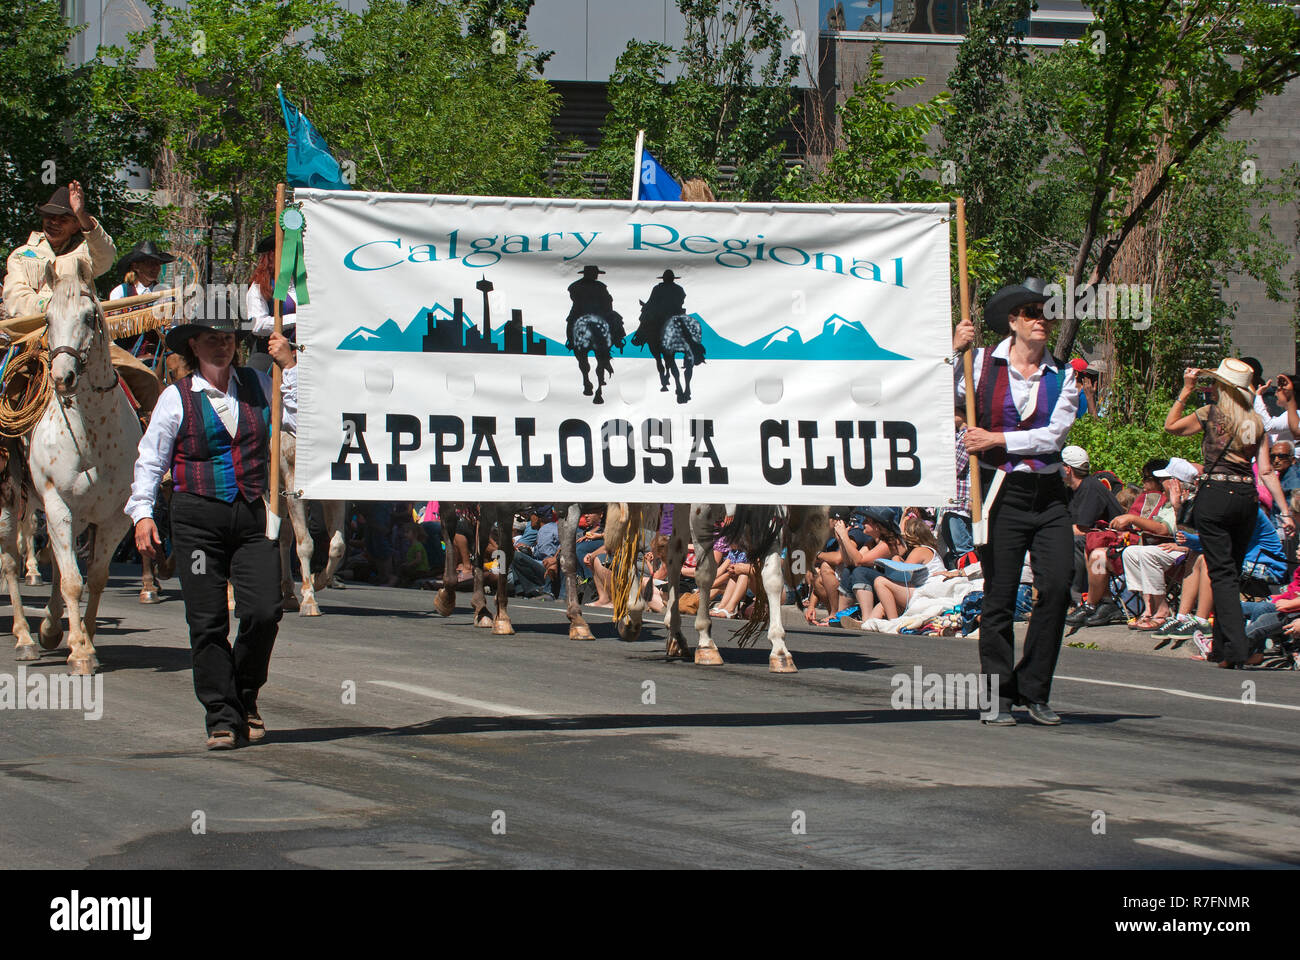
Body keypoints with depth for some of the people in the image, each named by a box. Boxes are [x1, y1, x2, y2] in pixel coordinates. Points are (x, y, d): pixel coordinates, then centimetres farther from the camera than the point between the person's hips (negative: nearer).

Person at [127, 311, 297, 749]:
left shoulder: (257, 385, 10)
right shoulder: (177, 398, 4)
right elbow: (151, 459, 6)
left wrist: (290, 366, 0)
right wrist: (142, 512, -4)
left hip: (253, 516, 2)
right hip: (198, 518, -2)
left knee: (263, 612, -10)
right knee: (208, 622, -4)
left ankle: (245, 697, 15)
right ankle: (222, 718, 3)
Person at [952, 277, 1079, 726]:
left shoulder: (1063, 375, 8)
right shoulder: (984, 362, 2)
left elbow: (1054, 434, -3)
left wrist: (997, 439, -12)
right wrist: (953, 352, -8)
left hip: (1048, 493, 2)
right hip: (1001, 491, -2)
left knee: (1056, 587, -9)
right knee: (999, 595, -2)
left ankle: (1034, 692, 4)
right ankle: (998, 697, 6)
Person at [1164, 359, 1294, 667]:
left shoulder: (1210, 414, -4)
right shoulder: (1256, 423, 7)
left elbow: (1171, 426, 11)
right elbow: (1266, 471, 3)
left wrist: (1186, 390, 14)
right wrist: (1285, 511, 4)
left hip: (1215, 495, -5)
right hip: (1248, 499, 5)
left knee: (1222, 574, -6)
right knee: (1232, 572, 15)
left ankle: (1235, 649, -18)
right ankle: (1222, 646, 20)